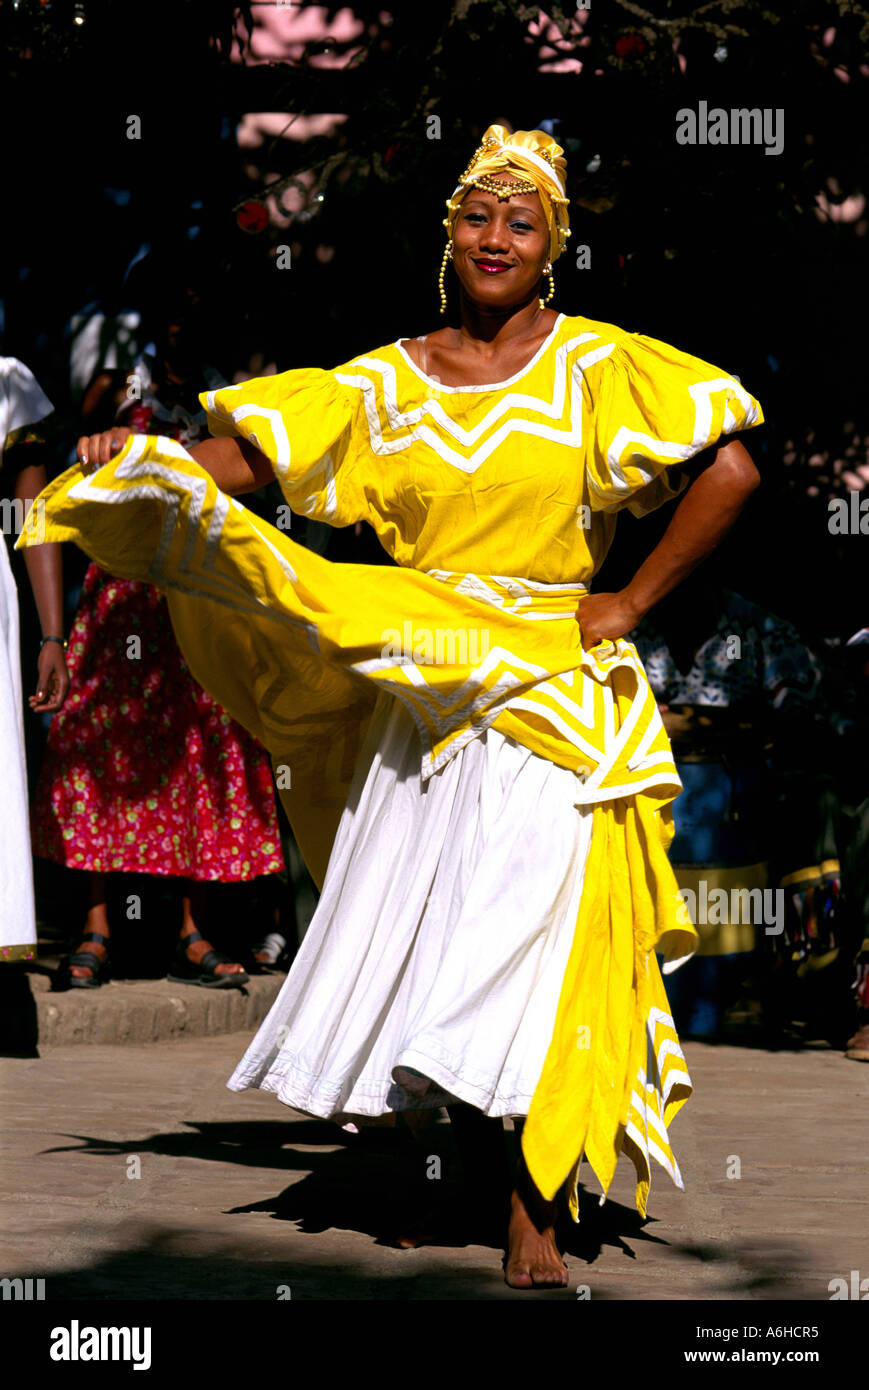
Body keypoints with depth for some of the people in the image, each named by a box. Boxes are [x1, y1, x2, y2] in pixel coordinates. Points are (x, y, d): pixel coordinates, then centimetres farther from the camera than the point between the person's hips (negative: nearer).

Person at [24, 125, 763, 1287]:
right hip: (417, 690, 3)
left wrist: (631, 603, -6)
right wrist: (134, 465, -18)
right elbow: (231, 462, 2)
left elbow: (731, 472, -6)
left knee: (532, 929, -10)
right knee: (394, 929, 1)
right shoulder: (385, 387, 7)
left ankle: (534, 1214, -4)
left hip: (550, 686, -3)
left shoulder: (594, 367, -1)